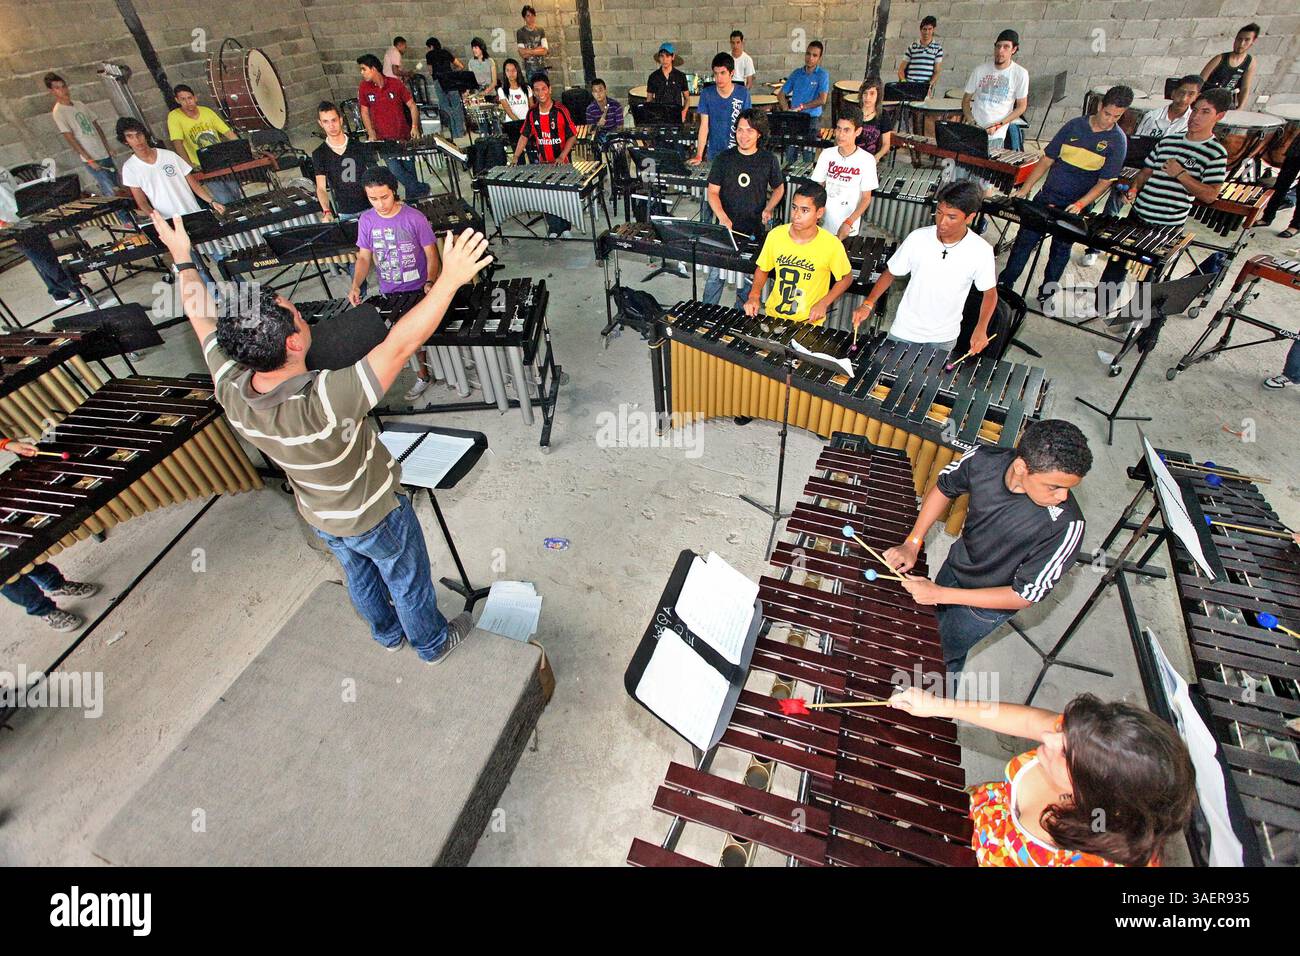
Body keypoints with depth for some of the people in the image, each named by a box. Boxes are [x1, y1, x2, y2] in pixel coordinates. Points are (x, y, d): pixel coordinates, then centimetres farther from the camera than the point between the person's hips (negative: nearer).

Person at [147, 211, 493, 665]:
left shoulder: (231, 390, -22)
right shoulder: (322, 405, -43)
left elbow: (201, 314, -5)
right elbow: (400, 343, -46)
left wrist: (182, 257, 9)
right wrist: (450, 279, -44)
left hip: (320, 515, 6)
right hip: (373, 515, -6)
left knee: (360, 576, 31)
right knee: (407, 579, 20)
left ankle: (387, 632, 58)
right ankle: (433, 642, 47)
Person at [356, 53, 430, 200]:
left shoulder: (395, 83, -5)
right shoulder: (364, 88, 0)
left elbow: (412, 105, 0)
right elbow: (364, 111, 6)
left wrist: (414, 126, -13)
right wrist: (371, 133, -4)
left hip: (404, 136, 0)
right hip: (383, 139, 0)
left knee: (409, 168, 6)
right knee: (394, 168, -18)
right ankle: (421, 189, -3)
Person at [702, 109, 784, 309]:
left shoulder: (769, 159, 0)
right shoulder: (724, 158, -2)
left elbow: (779, 188, 13)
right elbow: (712, 191, -3)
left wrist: (768, 209, -7)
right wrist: (722, 217, -20)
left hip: (755, 230, 1)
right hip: (725, 228, -1)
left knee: (750, 276, 11)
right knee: (716, 274, 2)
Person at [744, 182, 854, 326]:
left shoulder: (832, 245, -15)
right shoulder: (775, 235, -8)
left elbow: (846, 278, 1)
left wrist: (823, 303, -12)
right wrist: (754, 295, -10)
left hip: (809, 322, -2)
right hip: (773, 314, 2)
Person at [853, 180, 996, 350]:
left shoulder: (981, 252, -16)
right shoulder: (917, 239, -16)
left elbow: (990, 293, -4)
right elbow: (890, 273, -4)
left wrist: (981, 329, -19)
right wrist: (868, 304, -18)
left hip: (944, 339, 0)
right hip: (904, 332, 0)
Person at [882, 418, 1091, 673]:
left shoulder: (1066, 525, -40)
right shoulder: (983, 459, -29)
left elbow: (1025, 596, -30)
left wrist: (942, 594, -31)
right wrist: (912, 543, -12)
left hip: (990, 603, -4)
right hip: (957, 562, 4)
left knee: (942, 655, 18)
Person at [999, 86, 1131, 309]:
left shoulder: (1117, 141, -6)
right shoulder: (1074, 125, 0)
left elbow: (1105, 181, -10)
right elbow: (1047, 159, 5)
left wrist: (1080, 205, -24)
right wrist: (1025, 189, -4)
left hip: (1076, 206, -2)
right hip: (1047, 196, 2)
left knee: (1061, 249, 7)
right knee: (1024, 239, -2)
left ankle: (1048, 291, 20)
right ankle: (1004, 284, 8)